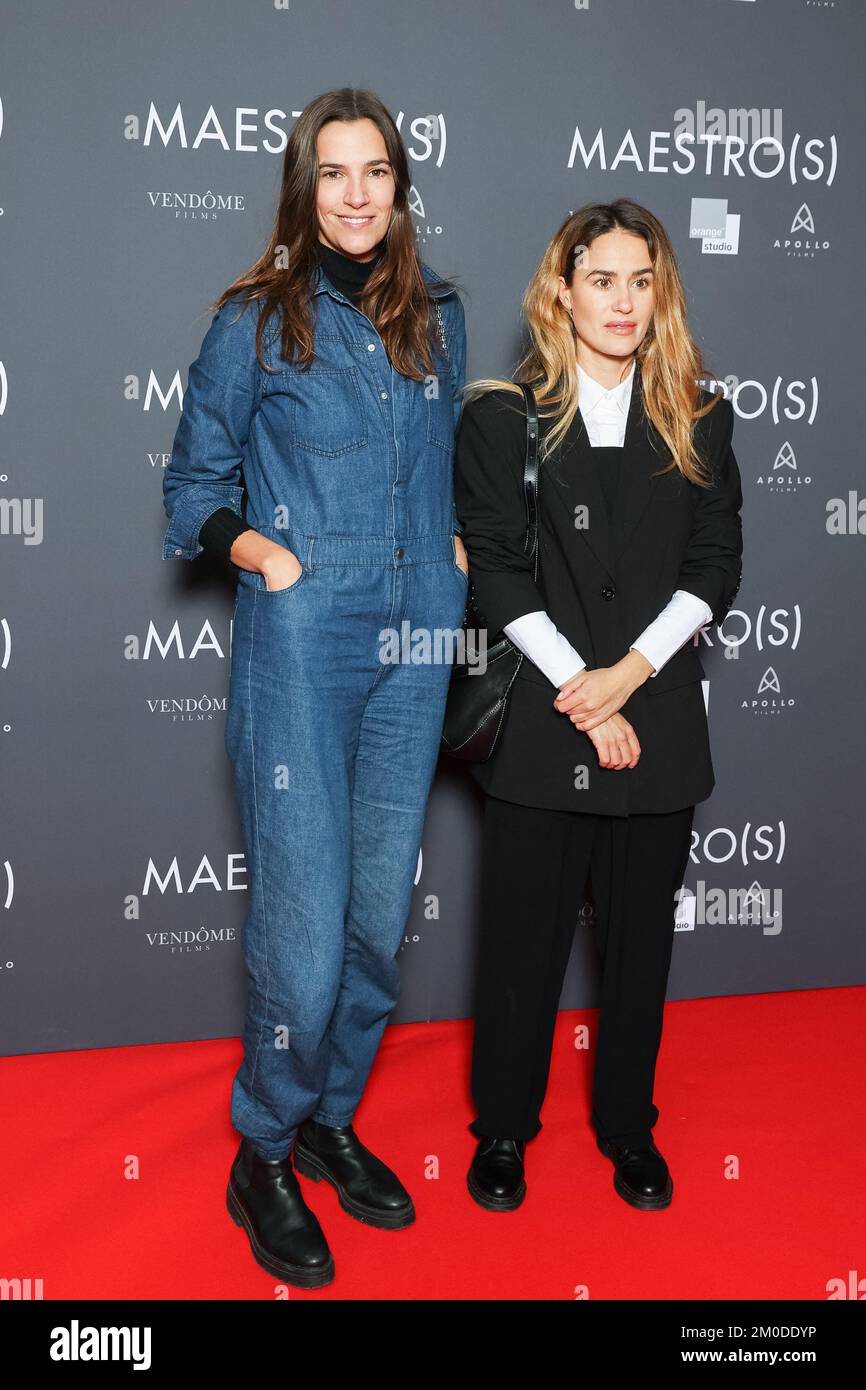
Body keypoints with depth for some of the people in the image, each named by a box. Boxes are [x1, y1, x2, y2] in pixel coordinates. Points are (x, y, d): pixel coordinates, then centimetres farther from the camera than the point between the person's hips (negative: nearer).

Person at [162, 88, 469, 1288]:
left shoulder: (436, 316, 11)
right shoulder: (254, 323, -1)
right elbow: (195, 488, 4)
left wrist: (452, 541, 8)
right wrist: (258, 548, -13)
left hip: (414, 647, 5)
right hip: (299, 647, -4)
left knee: (380, 907, 11)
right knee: (305, 918, -4)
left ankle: (331, 1120, 31)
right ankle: (264, 1154, 19)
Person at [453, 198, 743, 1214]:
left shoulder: (698, 419, 7)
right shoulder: (501, 416, 0)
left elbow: (717, 561, 2)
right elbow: (496, 569, -6)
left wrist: (632, 670, -12)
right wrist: (581, 696, -12)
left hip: (658, 719, 2)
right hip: (538, 720, -2)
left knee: (641, 934, 12)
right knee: (524, 934, 7)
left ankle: (629, 1127, 31)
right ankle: (503, 1129, 26)